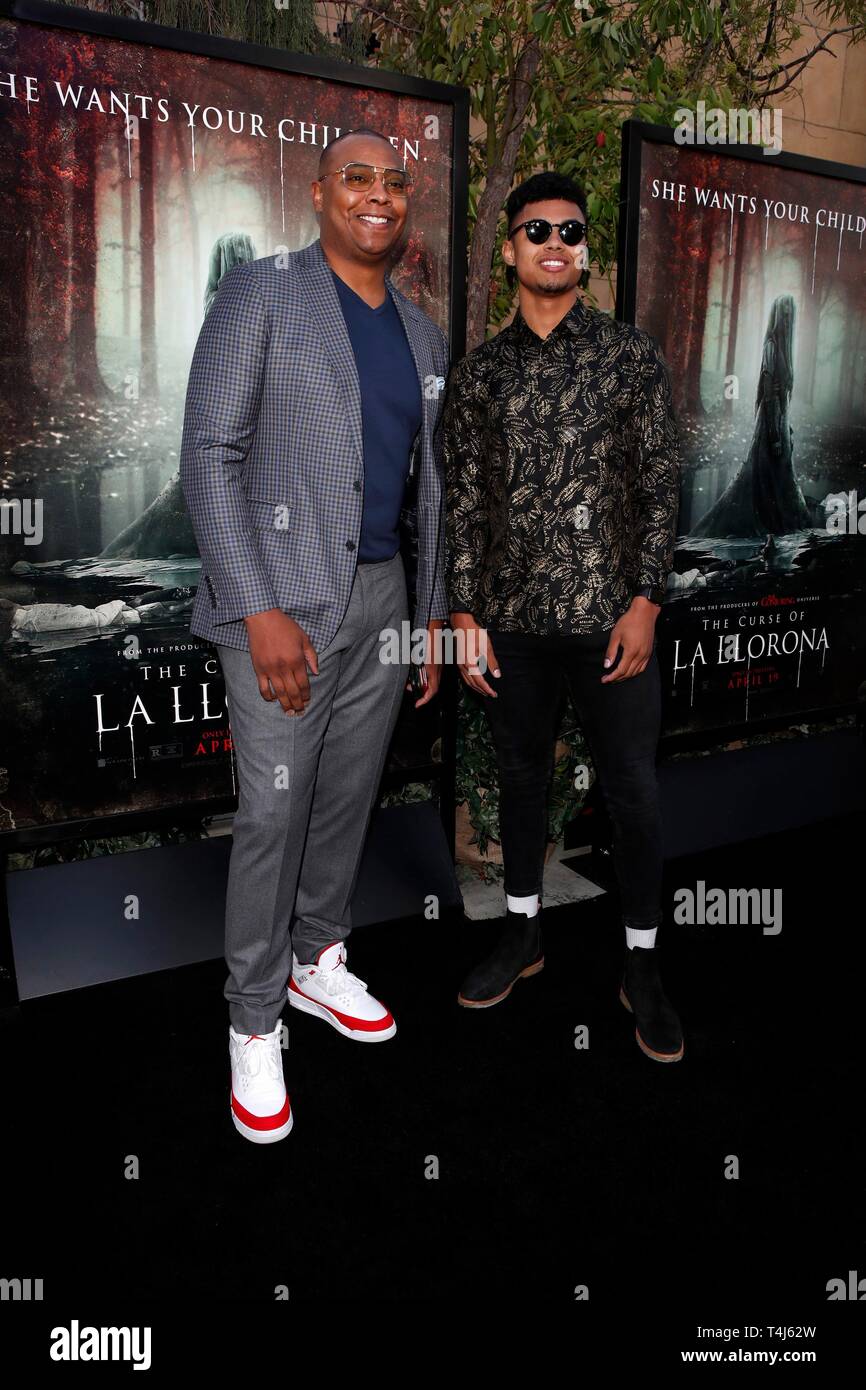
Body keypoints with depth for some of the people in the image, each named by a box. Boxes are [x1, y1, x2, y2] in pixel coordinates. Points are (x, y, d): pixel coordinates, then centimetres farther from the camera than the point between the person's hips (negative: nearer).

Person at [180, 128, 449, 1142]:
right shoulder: (260, 294, -4)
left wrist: (433, 613, 14)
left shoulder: (422, 334, 15)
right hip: (284, 600, -6)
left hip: (383, 599, 6)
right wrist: (261, 612, -18)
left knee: (350, 797, 13)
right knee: (274, 811, -2)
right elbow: (210, 458, -11)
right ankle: (254, 1021, 16)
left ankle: (316, 962, 34)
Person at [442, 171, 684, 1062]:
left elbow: (660, 484, 0)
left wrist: (644, 602, -9)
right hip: (511, 619, 2)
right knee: (520, 775, 14)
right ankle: (522, 932, 33)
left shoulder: (632, 355, 3)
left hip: (609, 617, -2)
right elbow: (462, 501, 7)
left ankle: (642, 964, 20)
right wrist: (465, 614, 0)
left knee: (632, 790, 3)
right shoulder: (476, 373, 9)